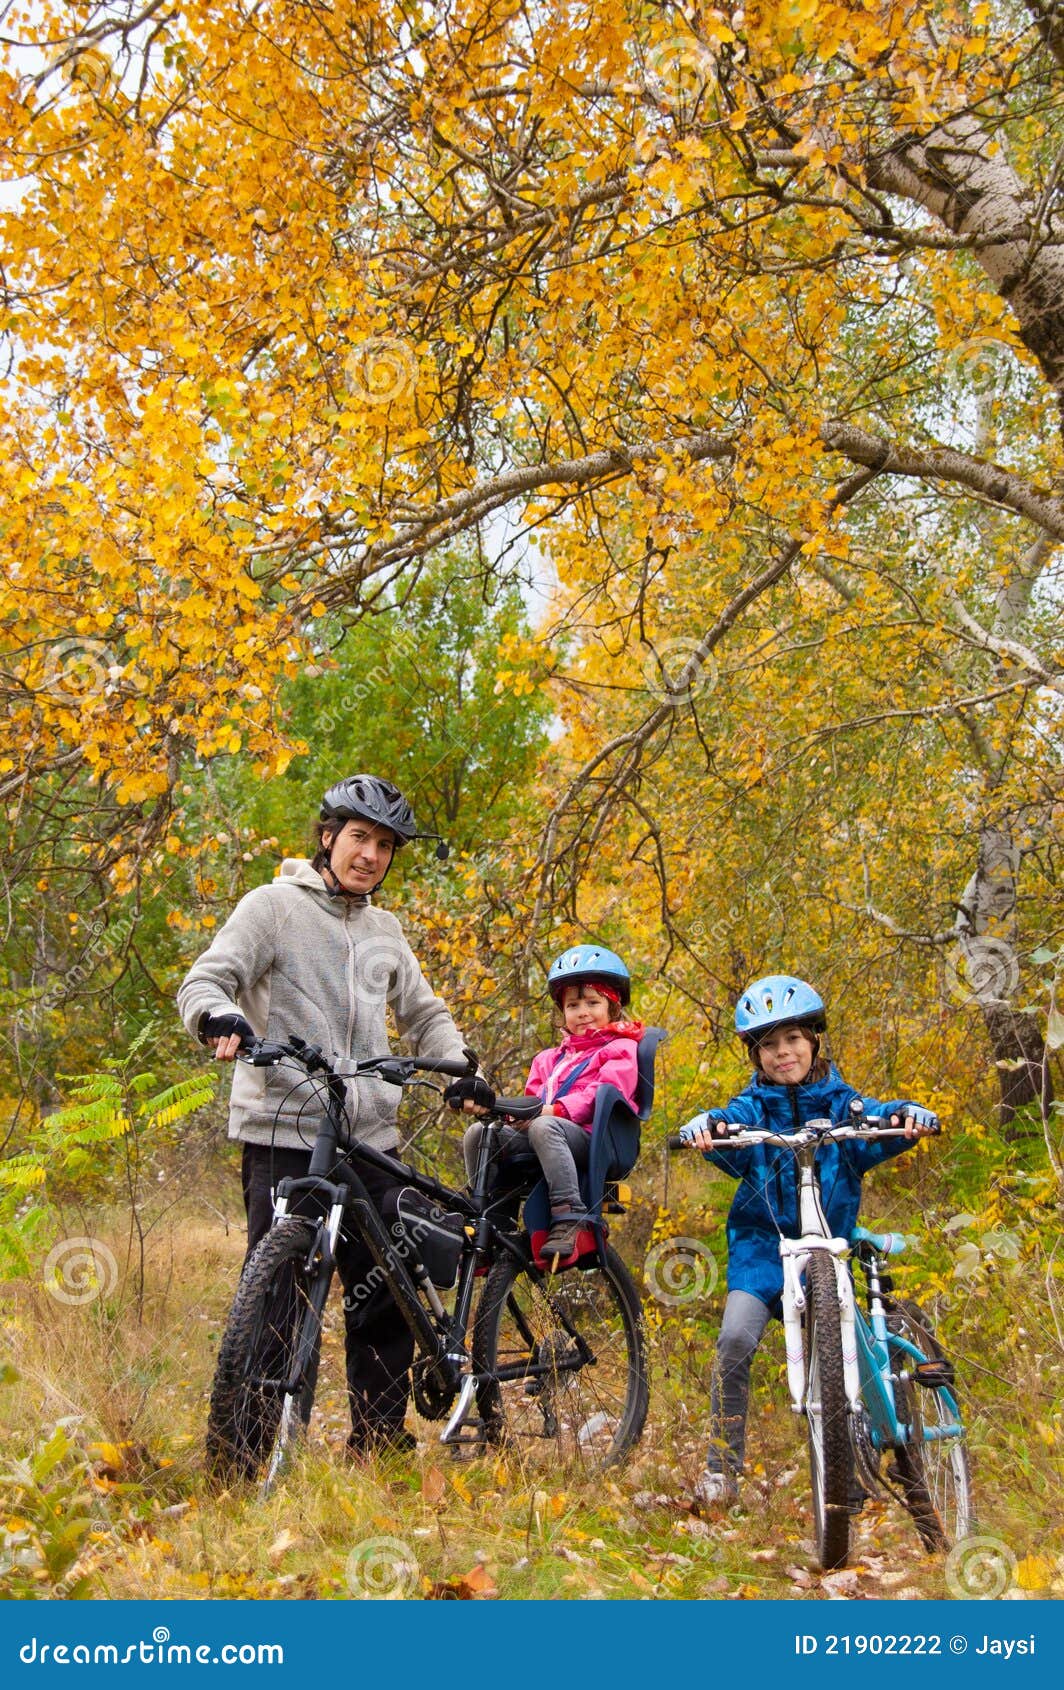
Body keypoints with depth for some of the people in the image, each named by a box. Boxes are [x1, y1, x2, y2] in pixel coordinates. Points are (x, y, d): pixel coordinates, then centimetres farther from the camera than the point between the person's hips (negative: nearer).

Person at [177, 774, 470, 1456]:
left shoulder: (385, 929, 19)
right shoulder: (276, 905, 1)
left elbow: (425, 1015, 27)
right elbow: (204, 981, -7)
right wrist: (222, 1019, -30)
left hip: (371, 1138, 6)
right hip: (285, 1134, -5)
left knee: (390, 1296, 6)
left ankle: (380, 1441, 20)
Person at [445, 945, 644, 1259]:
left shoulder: (620, 1049, 9)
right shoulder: (550, 1058, 31)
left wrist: (555, 1110, -23)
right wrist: (493, 1104, -4)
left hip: (594, 1139, -7)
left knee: (543, 1127, -37)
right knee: (477, 1134, -11)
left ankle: (569, 1218, -41)